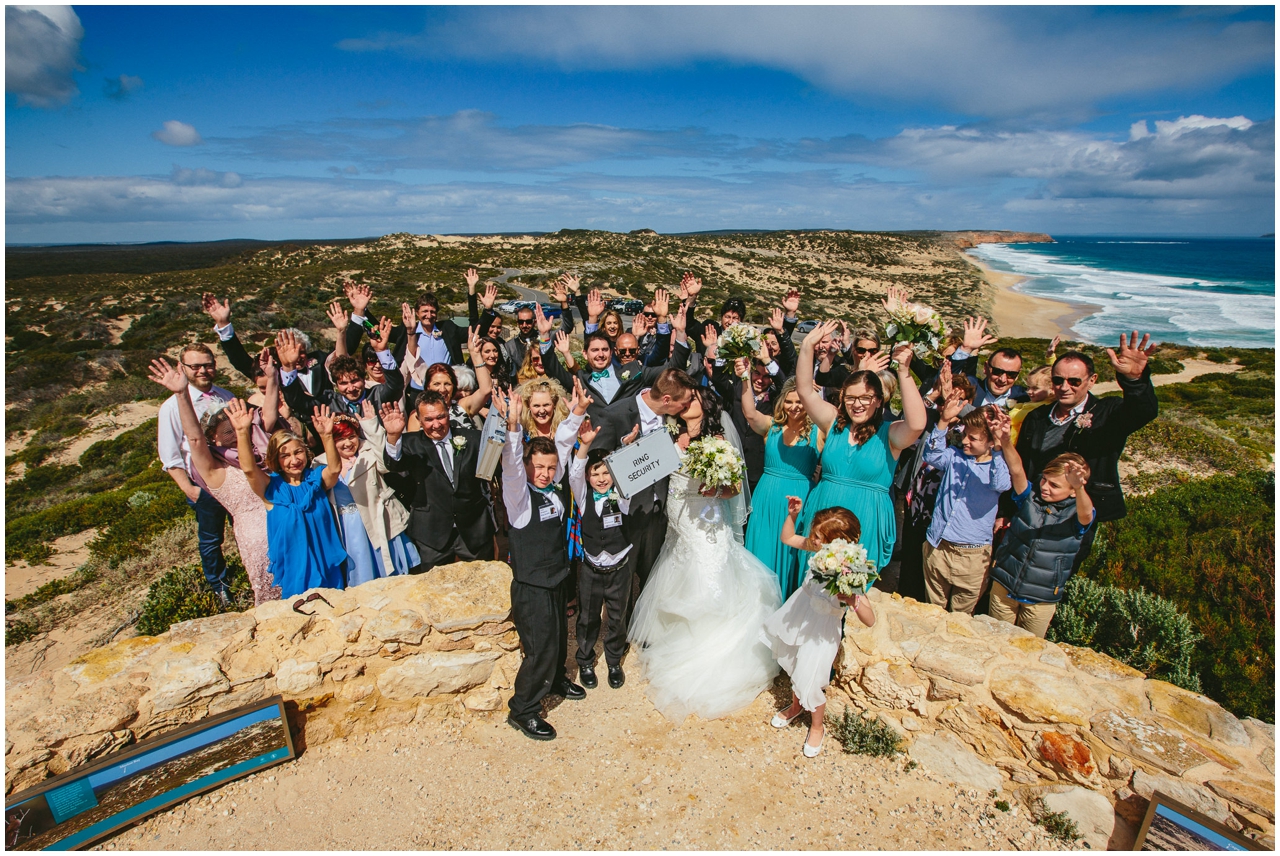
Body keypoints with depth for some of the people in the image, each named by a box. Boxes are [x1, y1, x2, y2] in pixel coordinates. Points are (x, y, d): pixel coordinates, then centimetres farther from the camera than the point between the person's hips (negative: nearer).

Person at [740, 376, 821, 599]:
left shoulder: (817, 432, -5)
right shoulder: (771, 425, -1)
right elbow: (750, 413, -19)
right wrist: (746, 379, -35)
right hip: (767, 500, 2)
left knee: (792, 557, 11)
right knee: (764, 554, 12)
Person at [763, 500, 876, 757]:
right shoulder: (818, 550, -16)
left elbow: (870, 621, -31)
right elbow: (787, 538, 2)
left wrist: (854, 602, -49)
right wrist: (792, 514, -9)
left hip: (821, 630, -6)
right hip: (800, 615, 6)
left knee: (809, 681, 6)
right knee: (794, 668, 26)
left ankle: (817, 726, 37)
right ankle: (795, 706, 56)